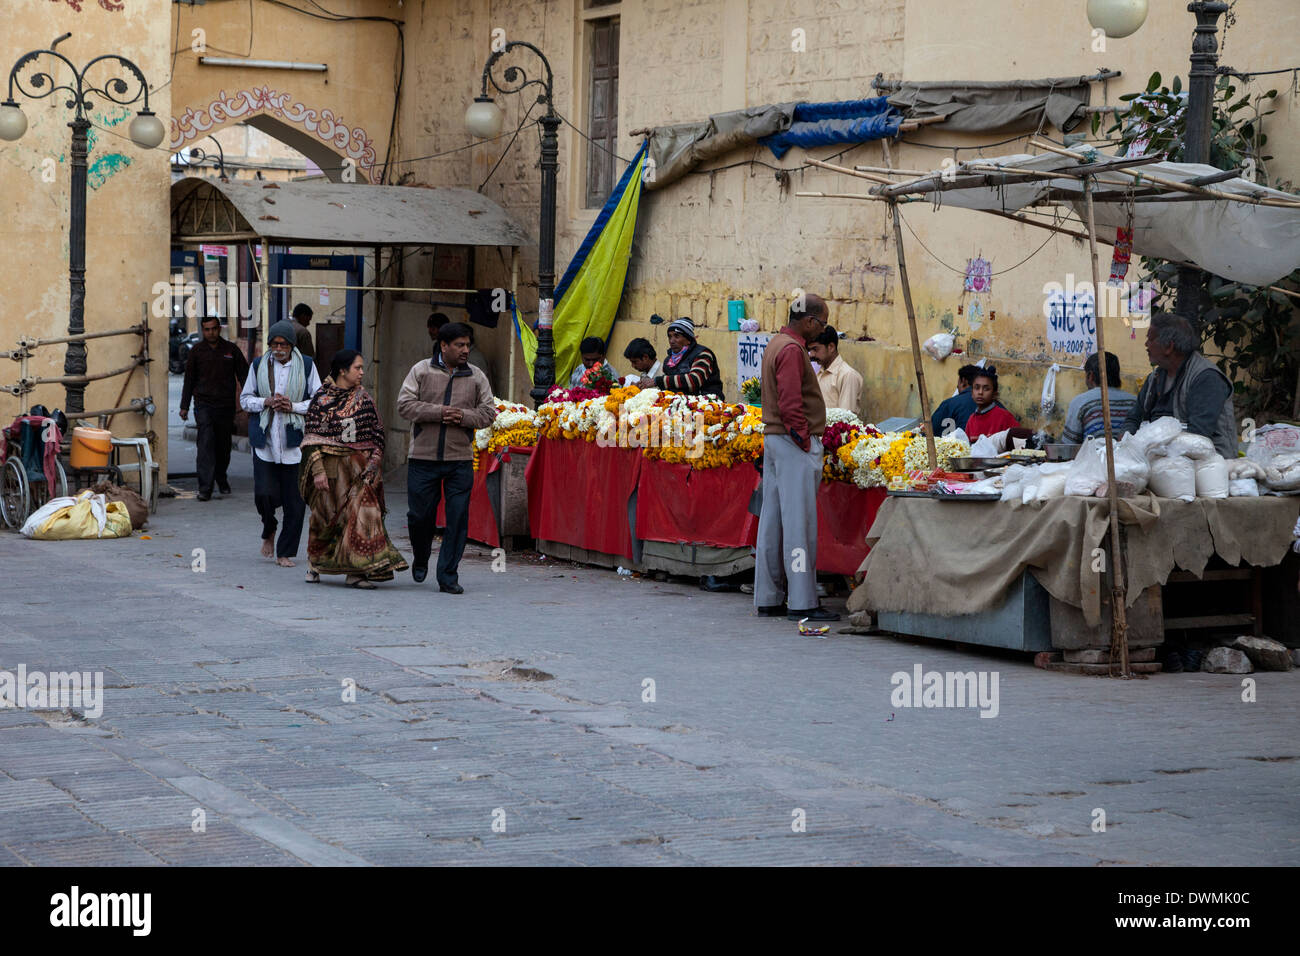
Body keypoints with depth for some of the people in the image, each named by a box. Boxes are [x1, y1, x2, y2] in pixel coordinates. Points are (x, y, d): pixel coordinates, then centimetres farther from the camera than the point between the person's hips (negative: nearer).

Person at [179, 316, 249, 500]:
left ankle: (222, 480, 31)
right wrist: (184, 406, 8)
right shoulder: (196, 351, 5)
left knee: (224, 445, 9)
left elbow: (243, 375, 7)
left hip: (226, 405, 1)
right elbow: (189, 380, 10)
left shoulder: (231, 350, 4)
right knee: (206, 442, -13)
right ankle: (205, 487, -17)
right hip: (203, 404, -1)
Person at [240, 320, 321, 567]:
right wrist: (265, 403, -8)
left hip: (294, 442, -1)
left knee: (294, 500, -2)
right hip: (264, 441, 1)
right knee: (264, 494, -11)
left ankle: (285, 552, 9)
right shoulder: (259, 365, 8)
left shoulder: (306, 366, 4)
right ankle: (269, 531, 21)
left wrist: (293, 406, -11)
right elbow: (245, 399, 12)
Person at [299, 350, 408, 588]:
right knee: (326, 515, 8)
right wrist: (318, 470, -13)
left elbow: (377, 434, 11)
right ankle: (315, 563, 29)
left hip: (359, 468, 2)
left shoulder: (364, 398, 8)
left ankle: (356, 571, -9)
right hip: (332, 467, -2)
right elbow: (312, 438, -6)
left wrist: (373, 465, 0)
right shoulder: (321, 399, -4)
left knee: (361, 513, -9)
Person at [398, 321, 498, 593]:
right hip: (423, 458, -1)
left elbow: (488, 412, 8)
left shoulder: (476, 377, 9)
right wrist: (439, 412, -14)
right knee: (419, 515, 5)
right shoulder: (421, 370, 3)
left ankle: (448, 576, 5)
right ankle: (420, 560, 32)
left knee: (457, 518, -2)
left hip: (460, 461, 1)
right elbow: (404, 404, -4)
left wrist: (464, 416, -11)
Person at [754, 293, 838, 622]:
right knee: (799, 524, -8)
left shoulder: (776, 343, 17)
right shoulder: (792, 349, -15)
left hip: (773, 438, 10)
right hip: (793, 444, -10)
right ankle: (802, 602, -7)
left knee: (772, 520, 11)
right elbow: (790, 403, -22)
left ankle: (768, 598, 15)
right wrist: (804, 441, -15)